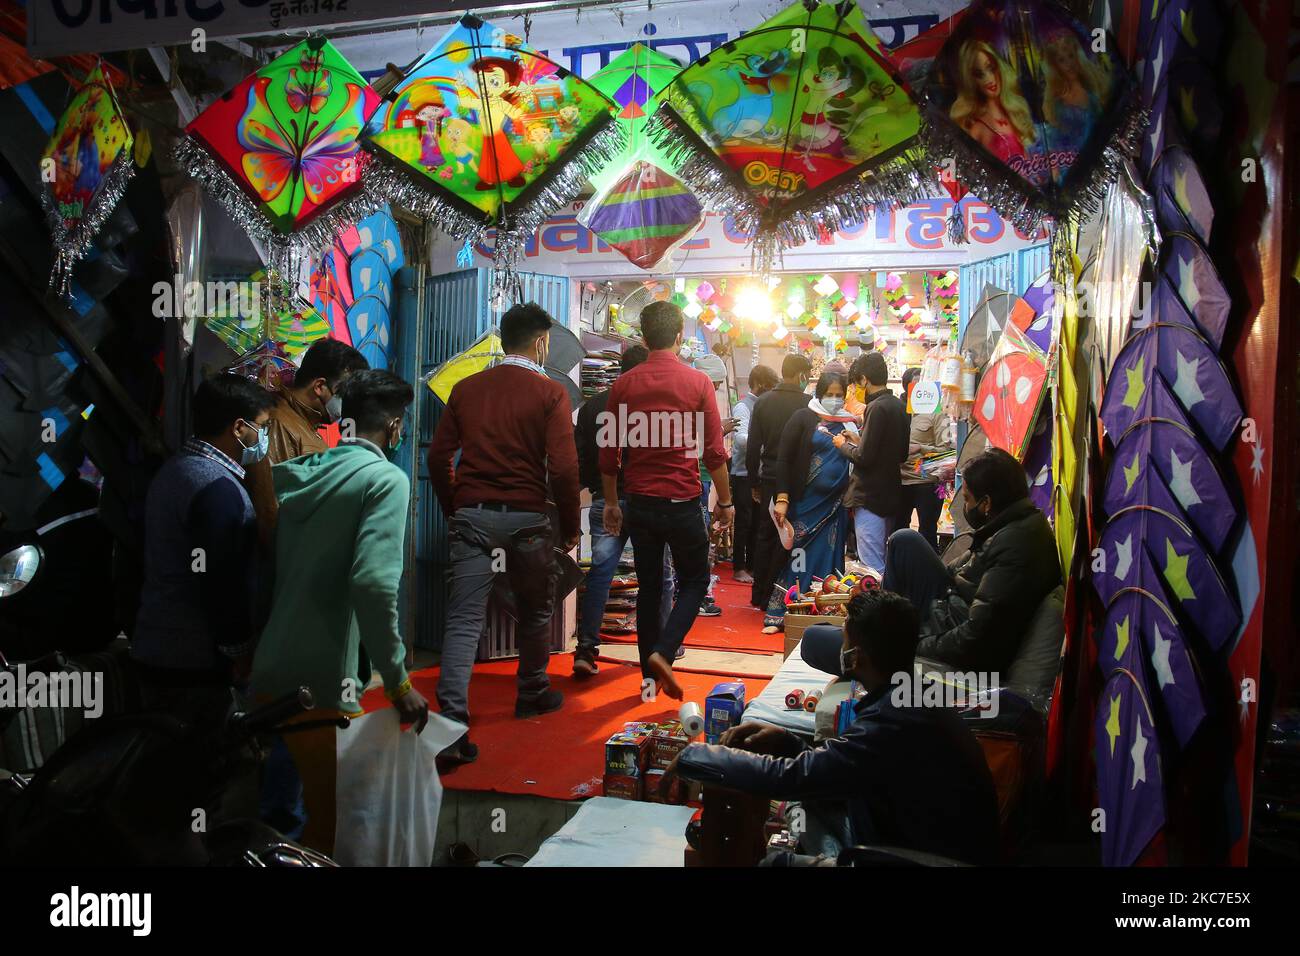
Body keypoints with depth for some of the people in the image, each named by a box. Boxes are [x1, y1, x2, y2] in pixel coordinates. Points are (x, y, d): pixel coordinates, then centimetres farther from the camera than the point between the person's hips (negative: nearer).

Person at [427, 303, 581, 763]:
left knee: (463, 619, 0)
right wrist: (570, 527, 1)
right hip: (527, 518, -2)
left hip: (470, 516, 3)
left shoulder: (466, 389, 7)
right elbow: (563, 467, -11)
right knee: (535, 612, 19)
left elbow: (438, 456, 8)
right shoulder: (550, 393, -5)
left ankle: (452, 721, -8)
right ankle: (531, 693, 35)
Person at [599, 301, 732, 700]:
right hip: (682, 502, -3)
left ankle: (651, 677, 18)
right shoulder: (697, 382, -7)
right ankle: (662, 652, -6)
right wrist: (725, 501, 4)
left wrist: (611, 502, 16)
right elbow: (714, 451, -7)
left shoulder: (624, 385, 1)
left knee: (648, 589, 13)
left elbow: (609, 452, 5)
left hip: (639, 503, 3)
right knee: (695, 581, 14)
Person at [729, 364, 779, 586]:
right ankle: (739, 568, 9)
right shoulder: (743, 407, -12)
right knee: (743, 522, 0)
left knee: (757, 521, 13)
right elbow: (741, 439, -25)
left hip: (759, 473, 7)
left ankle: (752, 565, 23)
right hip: (743, 474, -7)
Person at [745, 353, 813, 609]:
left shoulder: (762, 403, 2)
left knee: (765, 535, 14)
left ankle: (758, 594, 20)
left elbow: (752, 447, 3)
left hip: (769, 479, 4)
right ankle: (771, 596, 6)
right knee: (785, 539, 4)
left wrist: (754, 482, 11)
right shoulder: (808, 404, -10)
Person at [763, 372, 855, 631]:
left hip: (834, 505, 3)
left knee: (825, 561, 6)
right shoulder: (803, 418, -2)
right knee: (796, 558, 0)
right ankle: (777, 614, 6)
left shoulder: (848, 424, 9)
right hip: (805, 502, -3)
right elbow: (784, 459, -6)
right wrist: (782, 499, -12)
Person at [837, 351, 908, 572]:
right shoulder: (898, 406, 10)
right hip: (890, 494, 9)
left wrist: (843, 446, -1)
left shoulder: (876, 408, -17)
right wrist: (858, 441, 16)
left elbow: (864, 457, -21)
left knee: (871, 566, -6)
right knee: (882, 564, 18)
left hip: (870, 496, -9)